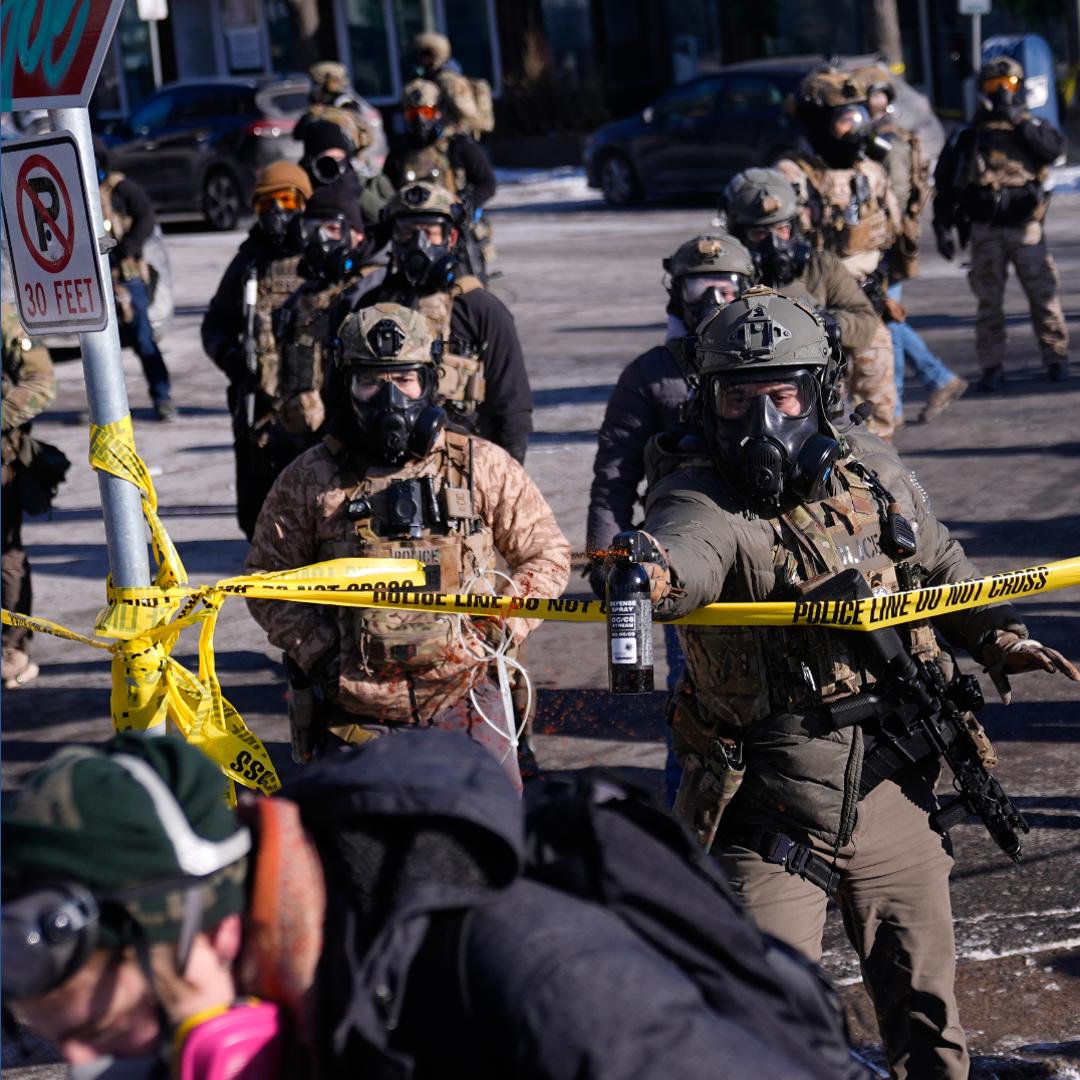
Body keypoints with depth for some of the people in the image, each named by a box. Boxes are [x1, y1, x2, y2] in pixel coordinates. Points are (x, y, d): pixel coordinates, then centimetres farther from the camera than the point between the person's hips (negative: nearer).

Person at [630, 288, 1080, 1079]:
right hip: (771, 825, -4)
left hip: (895, 802, 4)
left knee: (927, 1013, 17)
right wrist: (651, 570, -65)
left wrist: (1000, 637, 4)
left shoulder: (873, 472, -1)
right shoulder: (703, 499, -17)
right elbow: (687, 546, -42)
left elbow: (941, 563, 19)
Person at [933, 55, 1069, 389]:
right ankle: (992, 368, 7)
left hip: (1027, 228, 0)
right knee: (989, 301, 2)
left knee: (1043, 295, -2)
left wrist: (1018, 120, -12)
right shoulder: (967, 136, 7)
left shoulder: (1031, 127, 9)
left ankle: (1056, 359, 7)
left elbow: (1054, 148, -13)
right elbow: (945, 185, 7)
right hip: (985, 232, 0)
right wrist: (943, 228, 1)